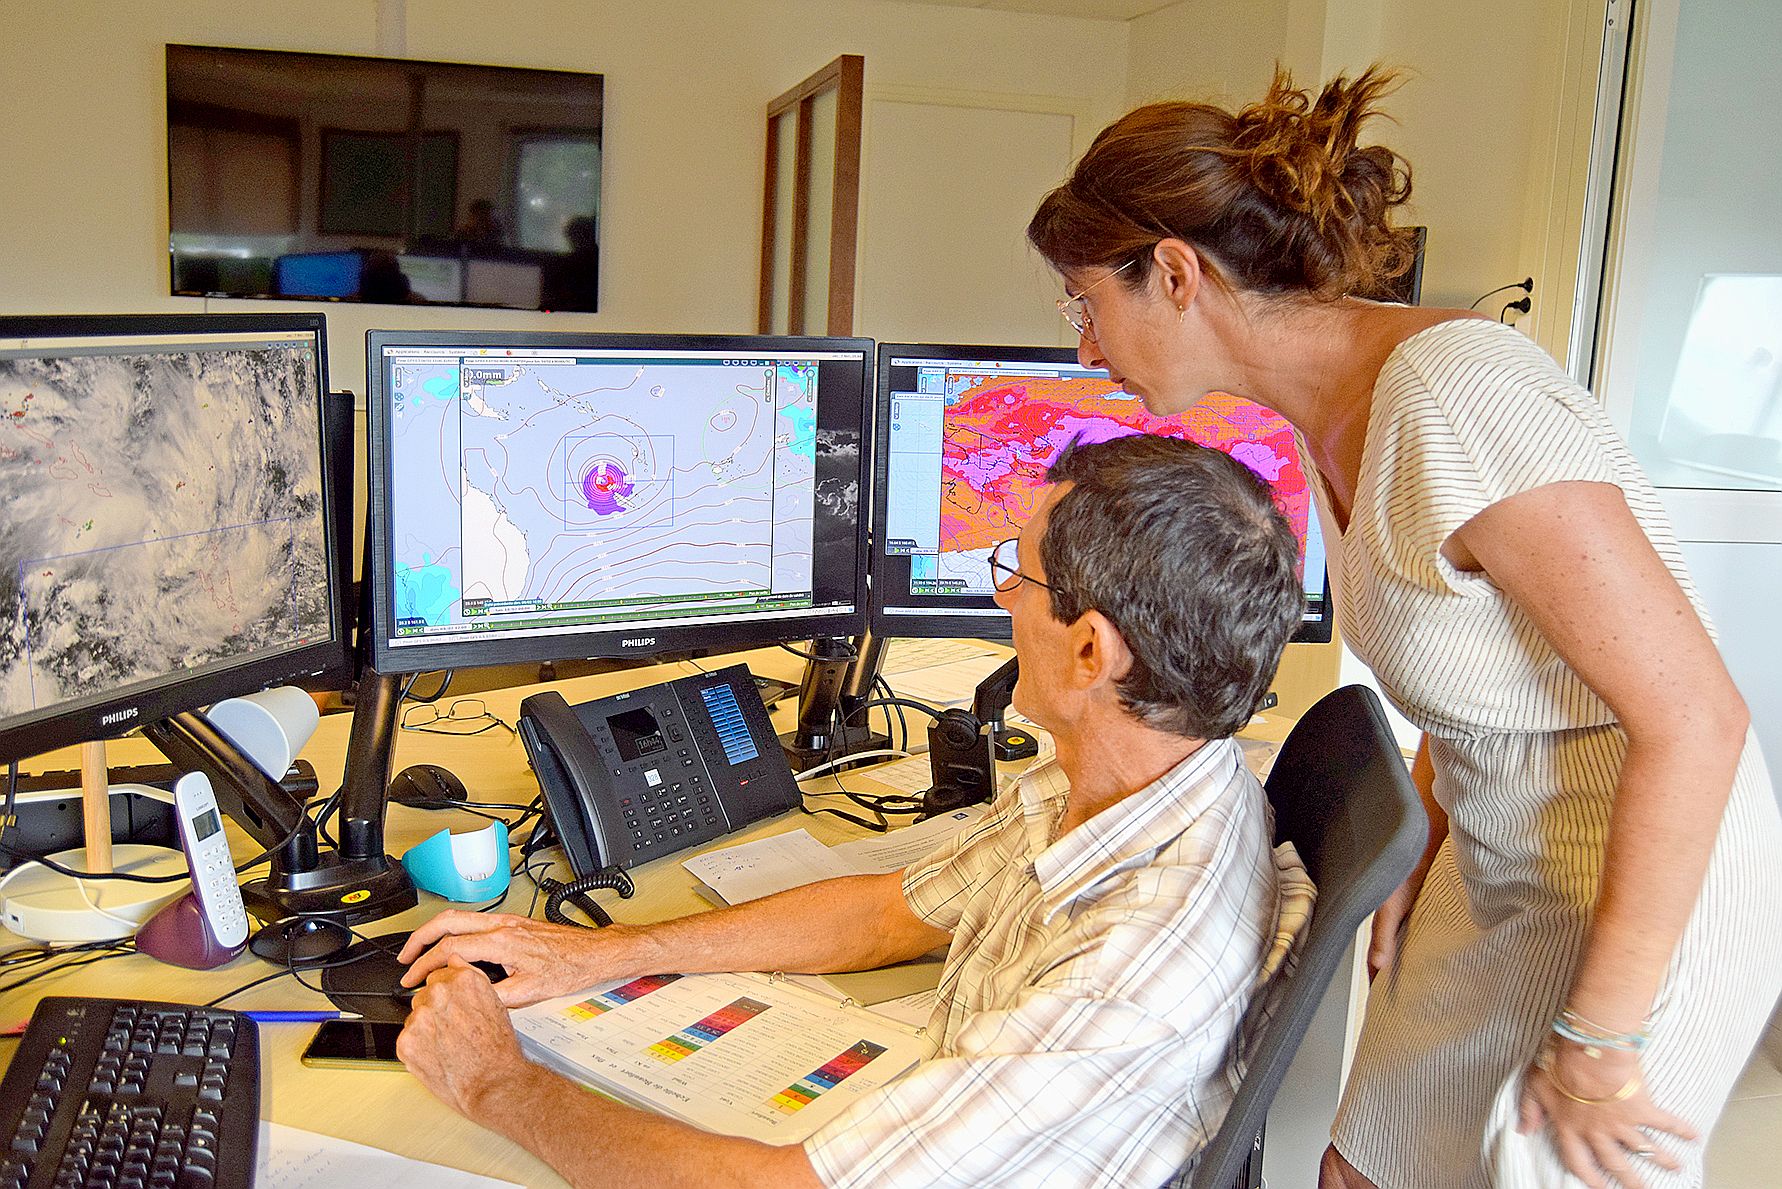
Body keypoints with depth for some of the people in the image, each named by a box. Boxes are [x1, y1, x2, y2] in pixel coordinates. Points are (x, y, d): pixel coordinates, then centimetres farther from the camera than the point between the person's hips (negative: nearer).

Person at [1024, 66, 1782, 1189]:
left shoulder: (1452, 392, -27)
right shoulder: (1331, 412, 1)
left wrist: (1597, 1036, -20)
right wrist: (1419, 859, 13)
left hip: (1648, 904, -8)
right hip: (1494, 877, 8)